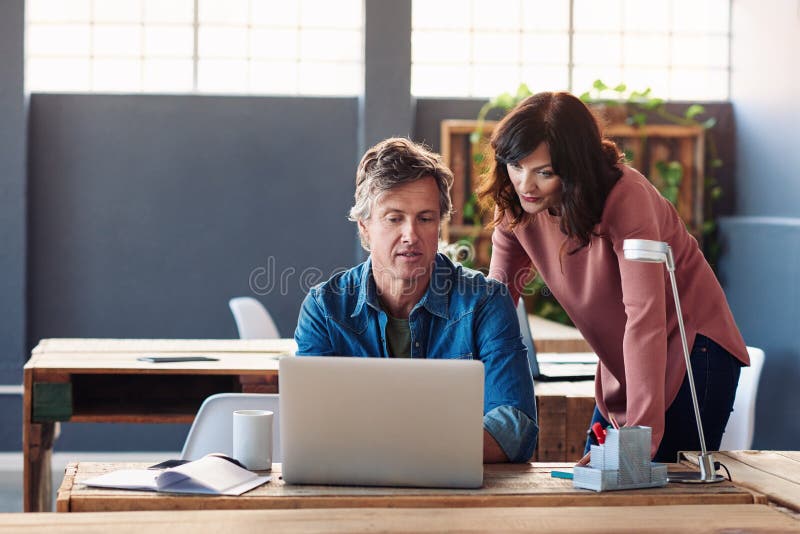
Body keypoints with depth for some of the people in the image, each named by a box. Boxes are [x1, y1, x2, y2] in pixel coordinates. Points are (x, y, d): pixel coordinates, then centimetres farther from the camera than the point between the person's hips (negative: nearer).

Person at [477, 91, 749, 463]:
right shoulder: (515, 204, -8)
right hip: (620, 365, 6)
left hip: (692, 348, -6)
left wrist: (640, 436, -41)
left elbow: (645, 317, -35)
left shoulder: (626, 198, -28)